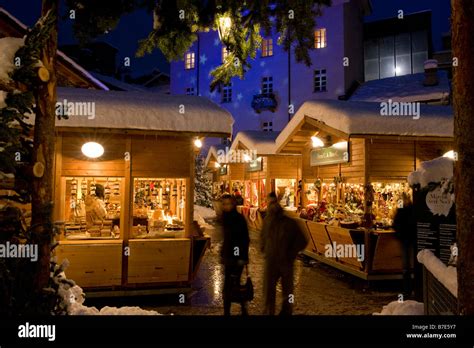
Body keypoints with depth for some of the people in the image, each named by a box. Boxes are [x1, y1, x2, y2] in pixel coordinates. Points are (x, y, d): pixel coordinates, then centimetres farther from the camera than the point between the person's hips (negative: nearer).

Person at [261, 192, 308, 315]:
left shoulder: (290, 223, -12)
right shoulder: (267, 220, -1)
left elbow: (302, 241, -6)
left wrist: (291, 254, -8)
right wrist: (263, 249, 8)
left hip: (285, 262, -2)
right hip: (270, 261, 2)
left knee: (287, 290, 15)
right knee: (268, 289, 5)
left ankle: (286, 312, 35)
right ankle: (268, 312, 21)